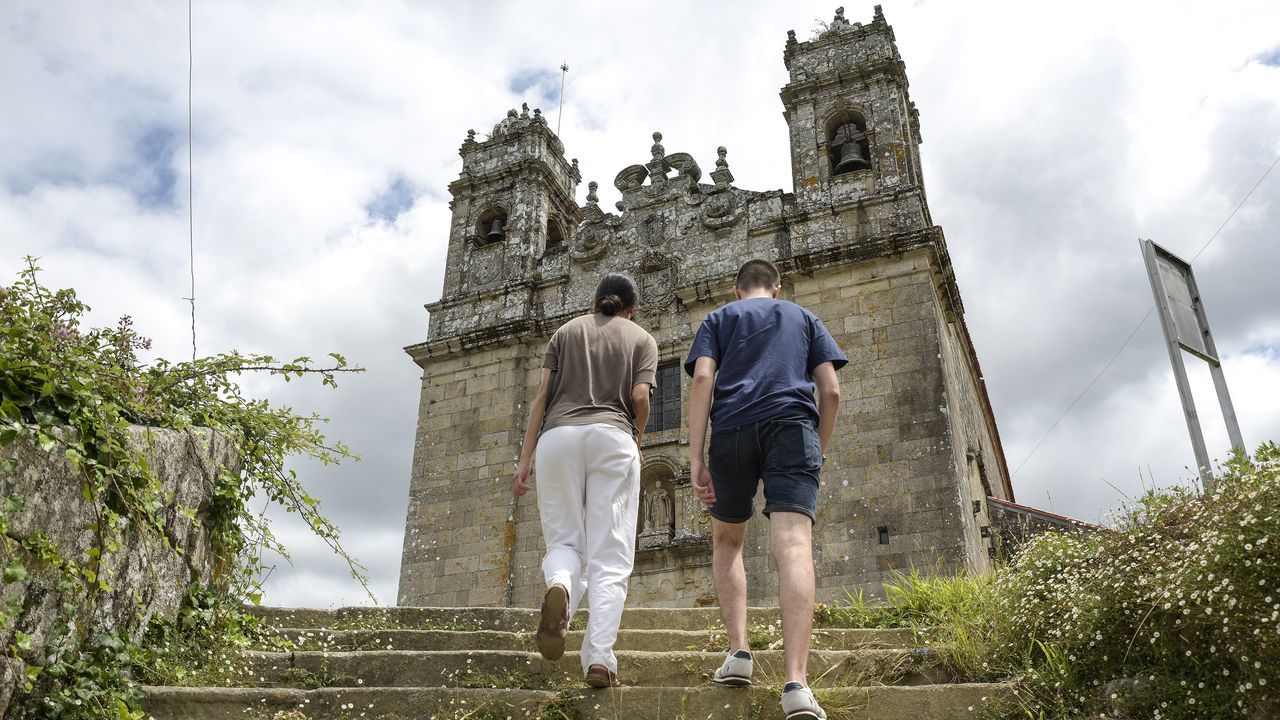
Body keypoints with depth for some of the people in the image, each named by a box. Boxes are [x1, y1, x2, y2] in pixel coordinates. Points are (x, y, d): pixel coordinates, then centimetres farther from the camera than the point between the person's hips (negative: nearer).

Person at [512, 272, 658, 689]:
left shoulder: (567, 331, 22)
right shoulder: (642, 338, 17)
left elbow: (542, 395, 11)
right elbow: (640, 396, 1)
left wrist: (524, 458, 8)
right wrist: (637, 441, 19)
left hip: (557, 435, 2)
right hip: (612, 436, -1)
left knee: (565, 541, 8)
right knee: (609, 556, -3)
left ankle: (559, 587, -27)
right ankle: (599, 659, -15)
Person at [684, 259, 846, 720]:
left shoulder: (718, 319, 23)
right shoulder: (806, 319, 27)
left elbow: (703, 379, 4)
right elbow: (831, 391, 15)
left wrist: (696, 458, -2)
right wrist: (818, 450, 25)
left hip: (732, 428, 0)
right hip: (792, 425, 0)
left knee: (727, 541, 19)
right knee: (793, 544, -14)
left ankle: (738, 650, 5)